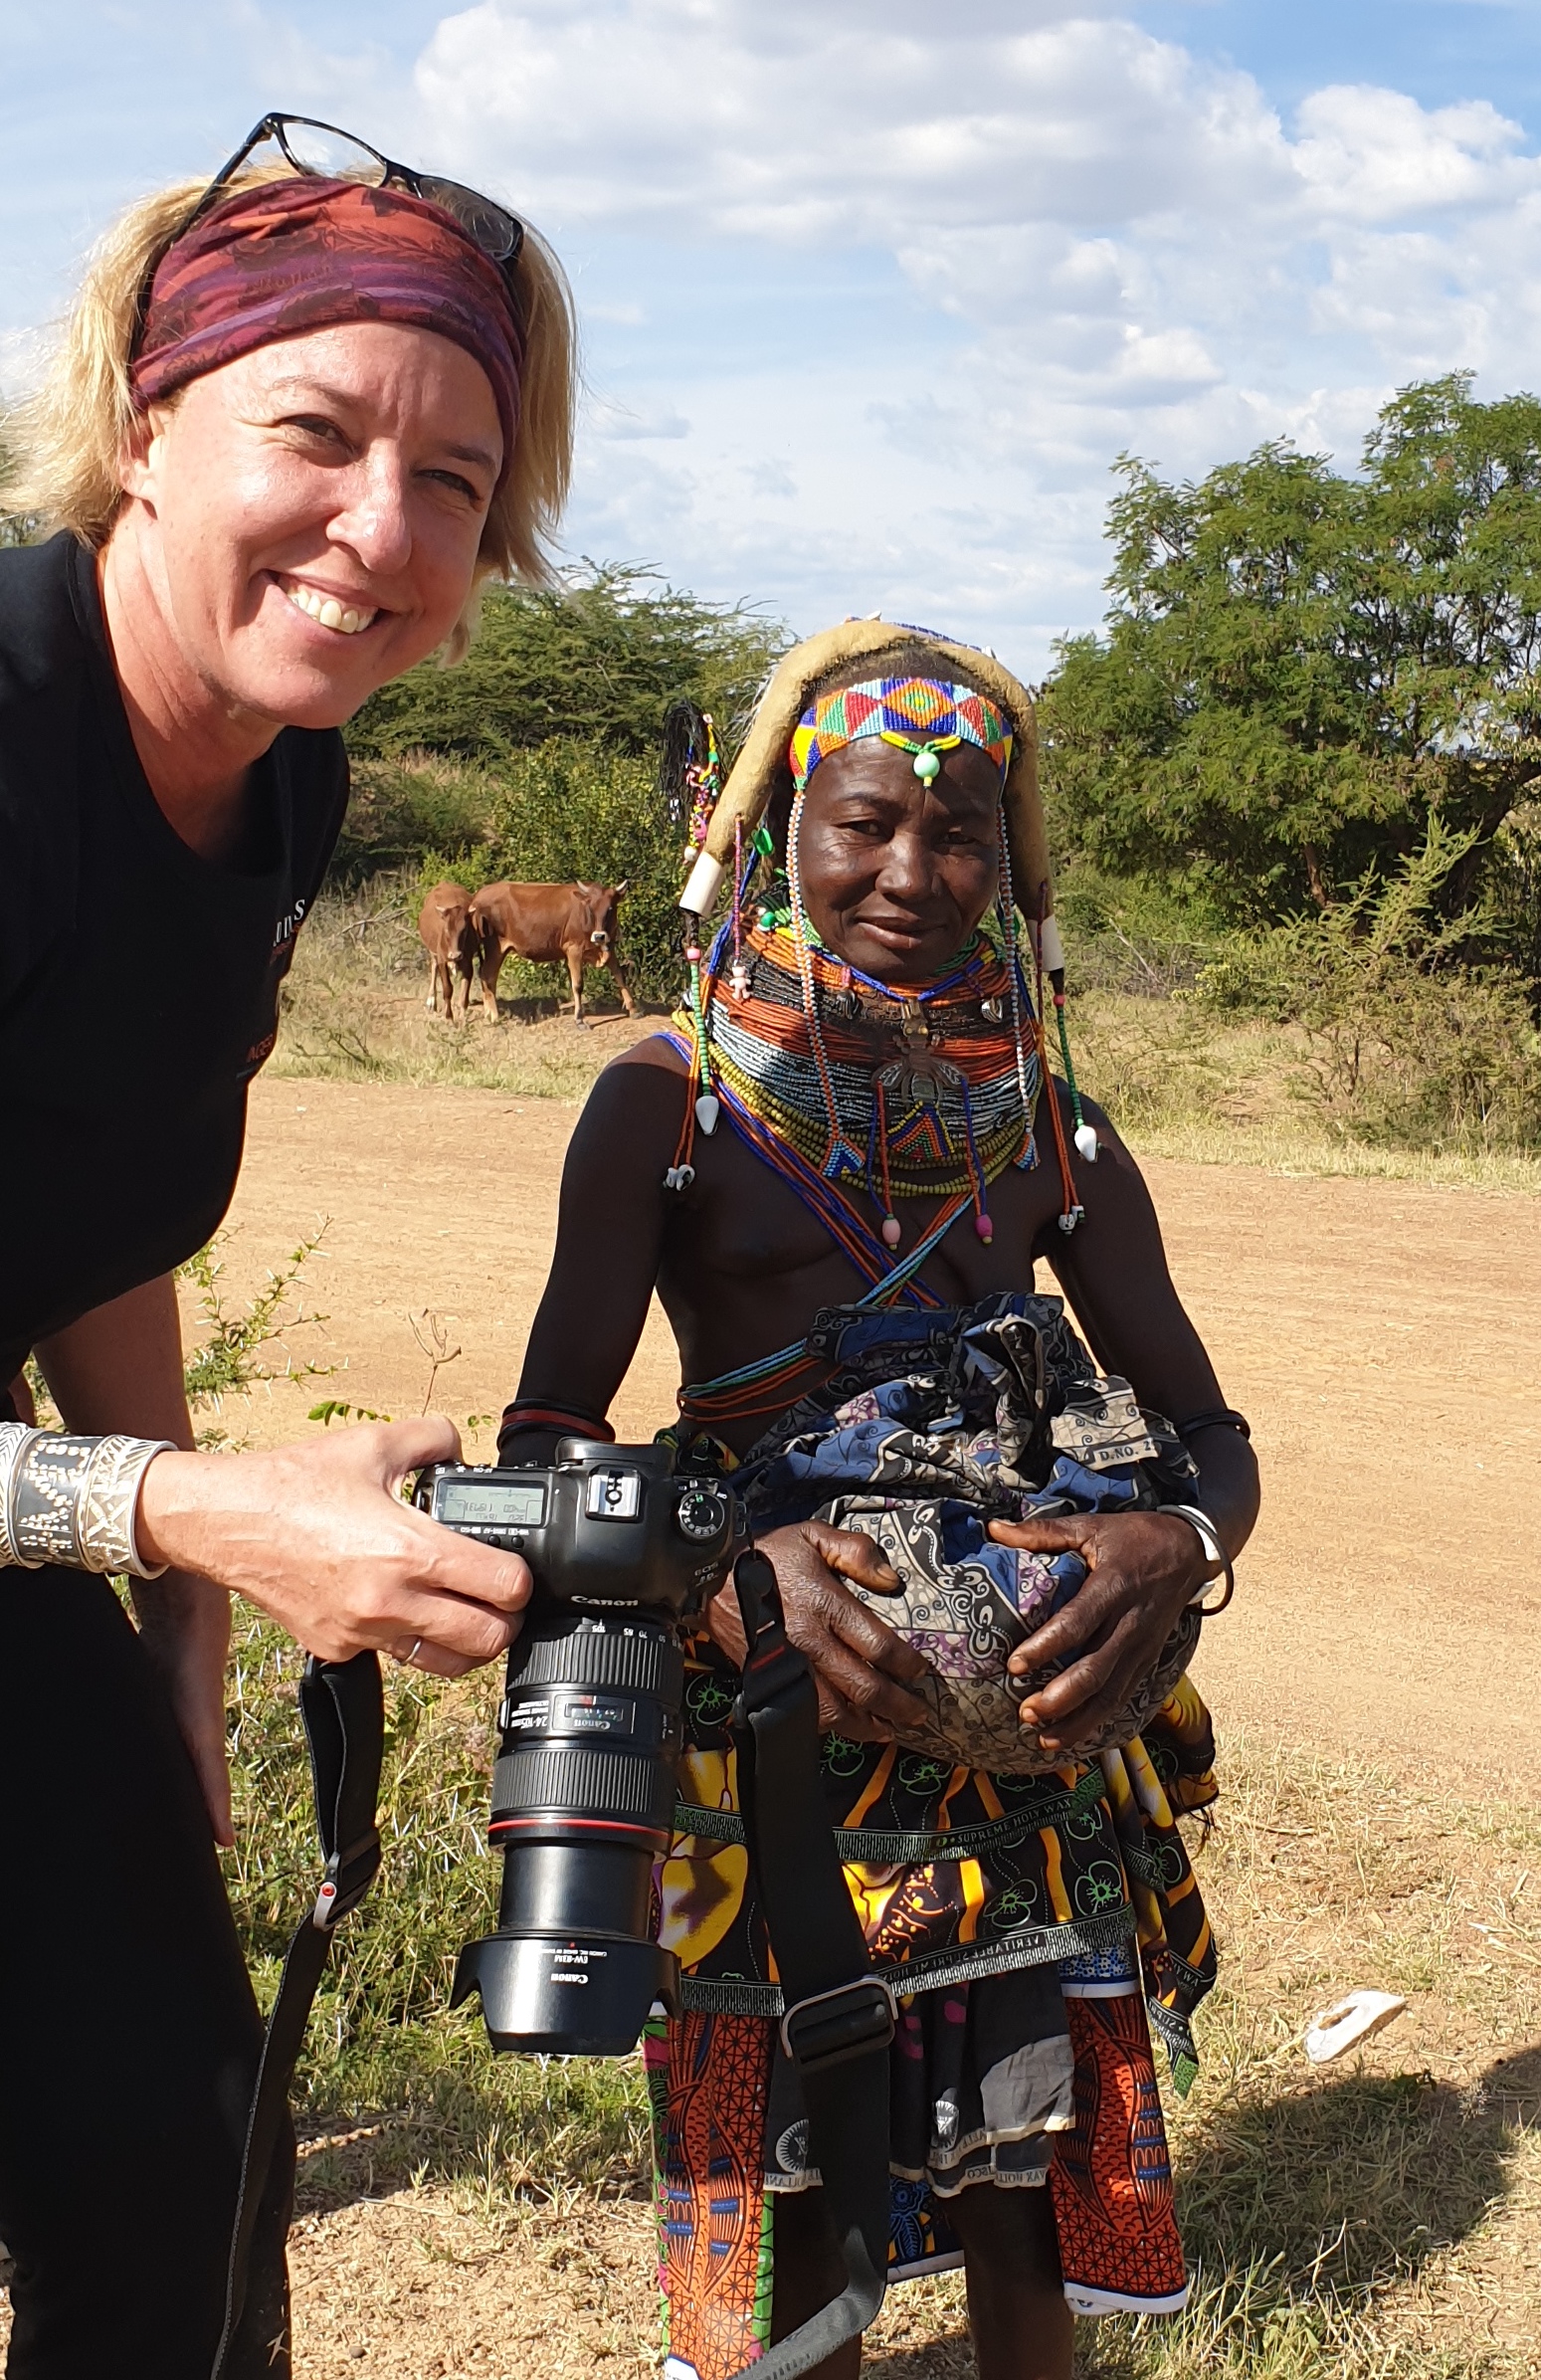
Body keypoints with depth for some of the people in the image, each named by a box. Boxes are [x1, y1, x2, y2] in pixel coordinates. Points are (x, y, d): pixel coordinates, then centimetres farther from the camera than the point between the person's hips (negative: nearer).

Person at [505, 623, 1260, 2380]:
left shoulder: (1052, 1134, 5)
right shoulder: (672, 1100, -3)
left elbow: (1210, 1434, 7)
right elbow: (545, 1440, -7)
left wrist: (1179, 1547, -16)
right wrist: (730, 1564, -26)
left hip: (1029, 1737, 3)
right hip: (765, 1727, -2)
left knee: (1031, 2175, 12)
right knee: (781, 2186, 5)